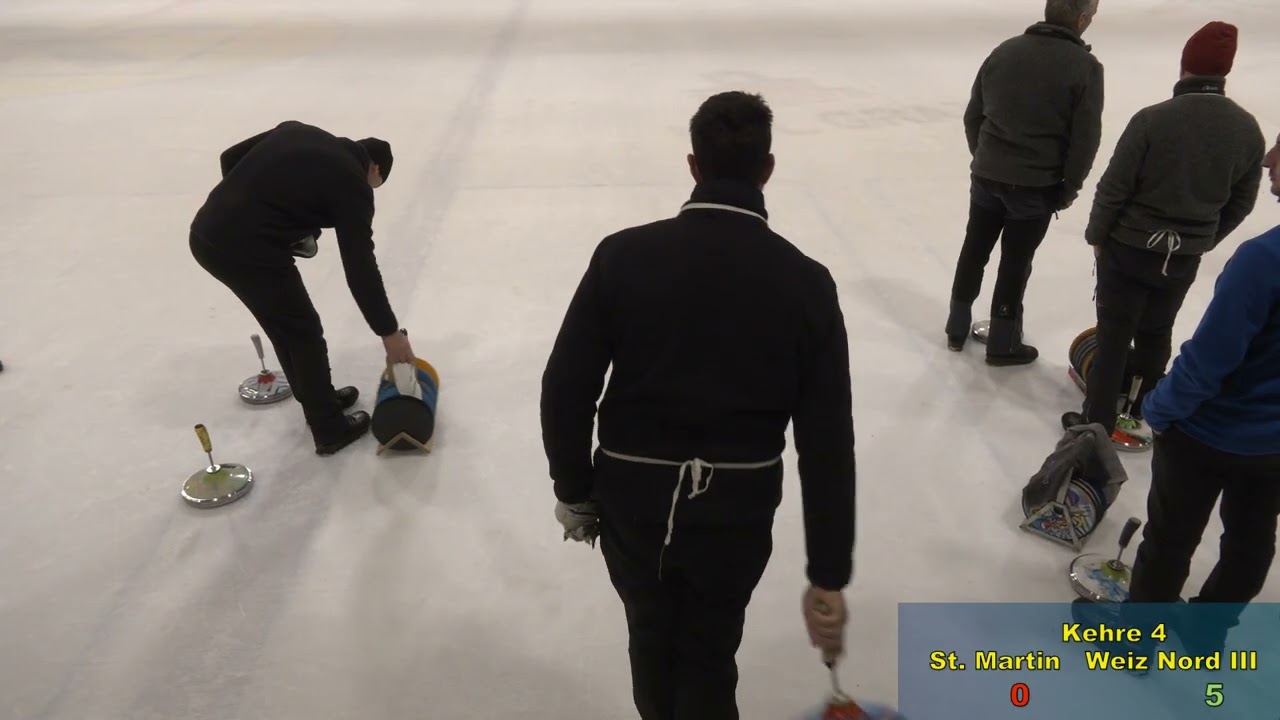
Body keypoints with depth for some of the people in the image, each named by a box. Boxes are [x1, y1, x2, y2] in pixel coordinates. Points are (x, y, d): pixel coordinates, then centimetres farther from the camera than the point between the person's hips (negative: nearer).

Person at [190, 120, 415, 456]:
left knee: (285, 322, 25)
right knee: (304, 331, 12)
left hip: (206, 232, 8)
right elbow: (360, 267, -5)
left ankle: (320, 398, 42)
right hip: (248, 250, -8)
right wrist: (389, 331, 1)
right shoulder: (353, 183, -4)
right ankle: (330, 429, 24)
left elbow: (231, 157, 17)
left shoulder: (296, 130, 16)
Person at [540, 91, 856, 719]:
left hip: (631, 497, 1)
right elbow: (827, 442, -10)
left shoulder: (624, 254, -11)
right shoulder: (805, 281, -11)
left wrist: (574, 490, 7)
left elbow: (566, 388, -9)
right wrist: (828, 577, -2)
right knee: (709, 655, 23)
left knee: (652, 633, 28)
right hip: (737, 510, -1)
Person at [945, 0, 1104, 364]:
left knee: (974, 250, 17)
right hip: (1036, 185, -4)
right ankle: (1002, 343, 20)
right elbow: (1085, 138, -10)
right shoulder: (1085, 66, -10)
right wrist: (1068, 187, 2)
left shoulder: (1004, 50, 2)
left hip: (987, 176, 4)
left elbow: (972, 116, 7)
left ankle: (957, 328, 28)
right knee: (1016, 262, 8)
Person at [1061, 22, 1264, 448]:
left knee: (1114, 333, 5)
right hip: (1184, 257, 4)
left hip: (1129, 247, -4)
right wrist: (1202, 241, 20)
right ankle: (1139, 415, 33)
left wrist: (1097, 234, 0)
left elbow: (1113, 187, -16)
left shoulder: (1152, 119, -18)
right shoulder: (1249, 130, -2)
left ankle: (1099, 423, 10)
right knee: (1156, 334, 20)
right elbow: (1241, 203, 6)